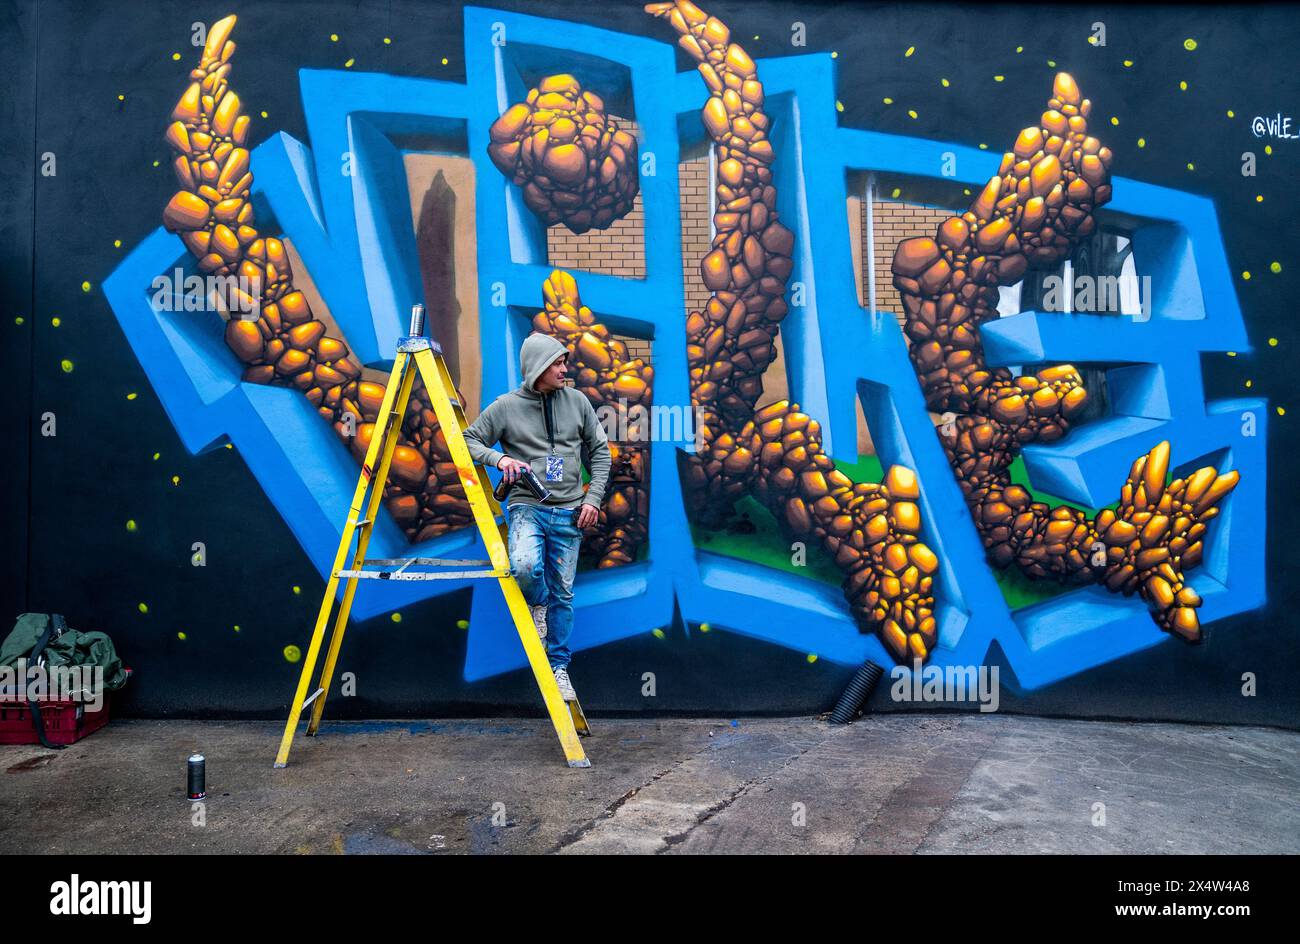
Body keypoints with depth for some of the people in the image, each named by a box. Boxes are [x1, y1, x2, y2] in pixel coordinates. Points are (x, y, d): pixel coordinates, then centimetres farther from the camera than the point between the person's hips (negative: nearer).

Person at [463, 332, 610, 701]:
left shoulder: (577, 401, 6)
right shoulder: (506, 406, -1)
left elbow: (600, 452, 11)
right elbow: (469, 441, 4)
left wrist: (592, 498, 1)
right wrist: (498, 457, -16)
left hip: (568, 512, 2)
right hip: (527, 507, -2)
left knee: (563, 593, 6)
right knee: (525, 566, -30)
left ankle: (559, 666, 22)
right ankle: (537, 603, 6)